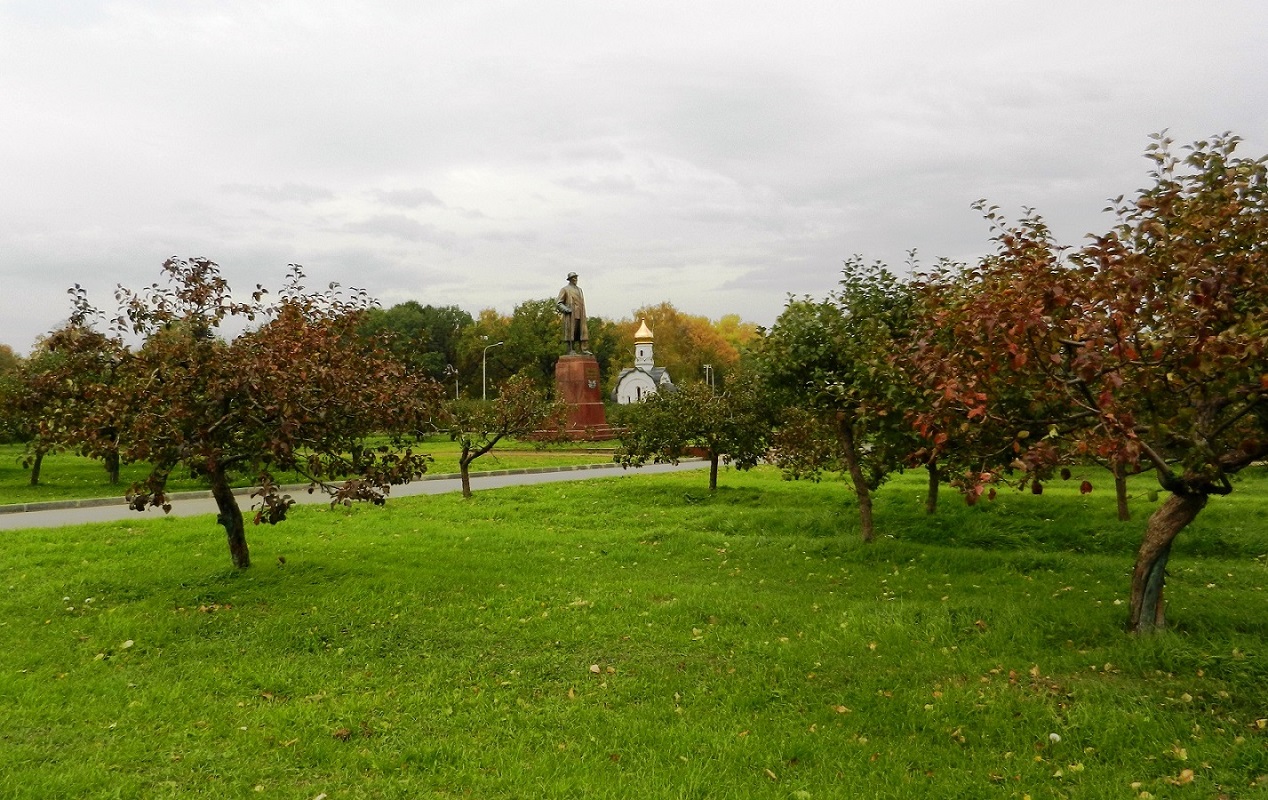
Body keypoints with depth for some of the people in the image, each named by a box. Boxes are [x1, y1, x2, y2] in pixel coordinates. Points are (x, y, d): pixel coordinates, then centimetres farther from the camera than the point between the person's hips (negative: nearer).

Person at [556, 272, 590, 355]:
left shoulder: (579, 289, 20)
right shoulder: (565, 289, 2)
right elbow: (558, 303, -2)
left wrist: (584, 315, 15)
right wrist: (566, 310, -16)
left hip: (580, 316, 6)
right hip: (571, 316, -6)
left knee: (583, 332, -1)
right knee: (571, 332, -6)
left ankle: (584, 350, -2)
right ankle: (570, 351, -3)